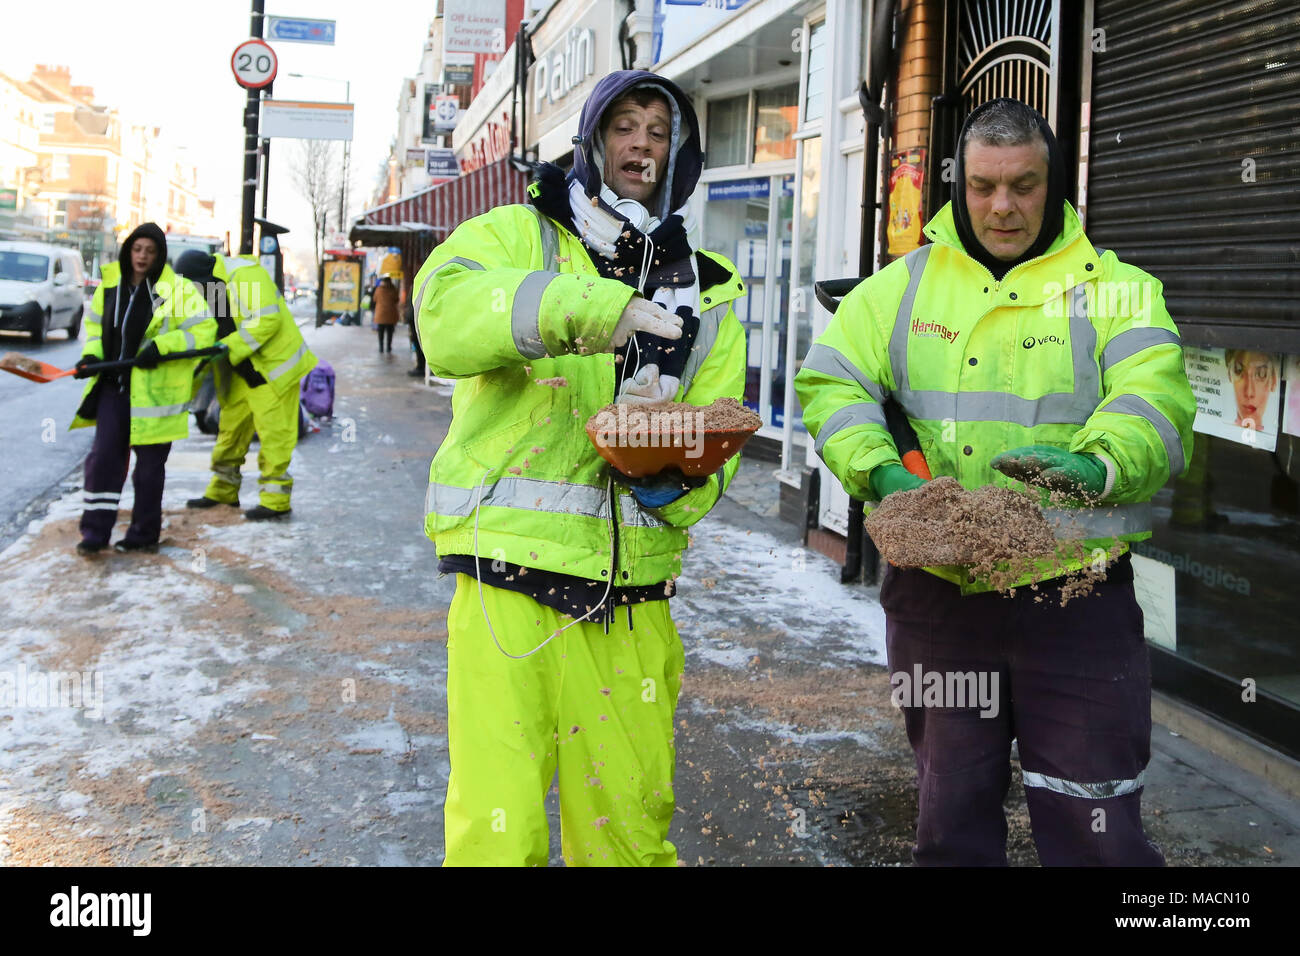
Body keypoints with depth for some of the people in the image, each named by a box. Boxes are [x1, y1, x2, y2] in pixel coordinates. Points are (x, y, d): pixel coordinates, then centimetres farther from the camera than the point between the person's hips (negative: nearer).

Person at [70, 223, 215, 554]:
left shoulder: (177, 289, -8)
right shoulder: (110, 284, 7)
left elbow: (204, 329, -13)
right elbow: (94, 324, 20)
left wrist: (161, 345, -21)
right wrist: (91, 355, 2)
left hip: (154, 389, -4)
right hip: (114, 384, 4)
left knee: (149, 464, 6)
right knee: (103, 456, 1)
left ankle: (144, 534, 19)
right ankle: (95, 532, 9)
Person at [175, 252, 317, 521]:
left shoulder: (246, 274, -19)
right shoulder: (210, 290, 10)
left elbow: (267, 319, -27)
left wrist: (228, 348, -27)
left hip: (273, 367, -9)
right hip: (242, 372, 9)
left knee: (273, 432, -7)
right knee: (231, 427, 15)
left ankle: (275, 500, -1)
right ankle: (223, 491, 27)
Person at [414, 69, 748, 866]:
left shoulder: (705, 295, 16)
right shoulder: (519, 237, 5)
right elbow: (446, 310, -17)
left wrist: (672, 475, -14)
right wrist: (568, 307, -34)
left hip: (633, 599, 4)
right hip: (511, 580, -3)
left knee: (632, 822, 10)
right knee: (498, 828, -4)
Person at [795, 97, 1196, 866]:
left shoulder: (1114, 287, 2)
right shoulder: (904, 285, 9)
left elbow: (1158, 405, -12)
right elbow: (829, 382, 1)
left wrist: (1098, 466, -33)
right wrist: (882, 471, -17)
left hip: (1076, 595, -2)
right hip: (937, 593, 2)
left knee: (1095, 829, 3)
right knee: (952, 816, 16)